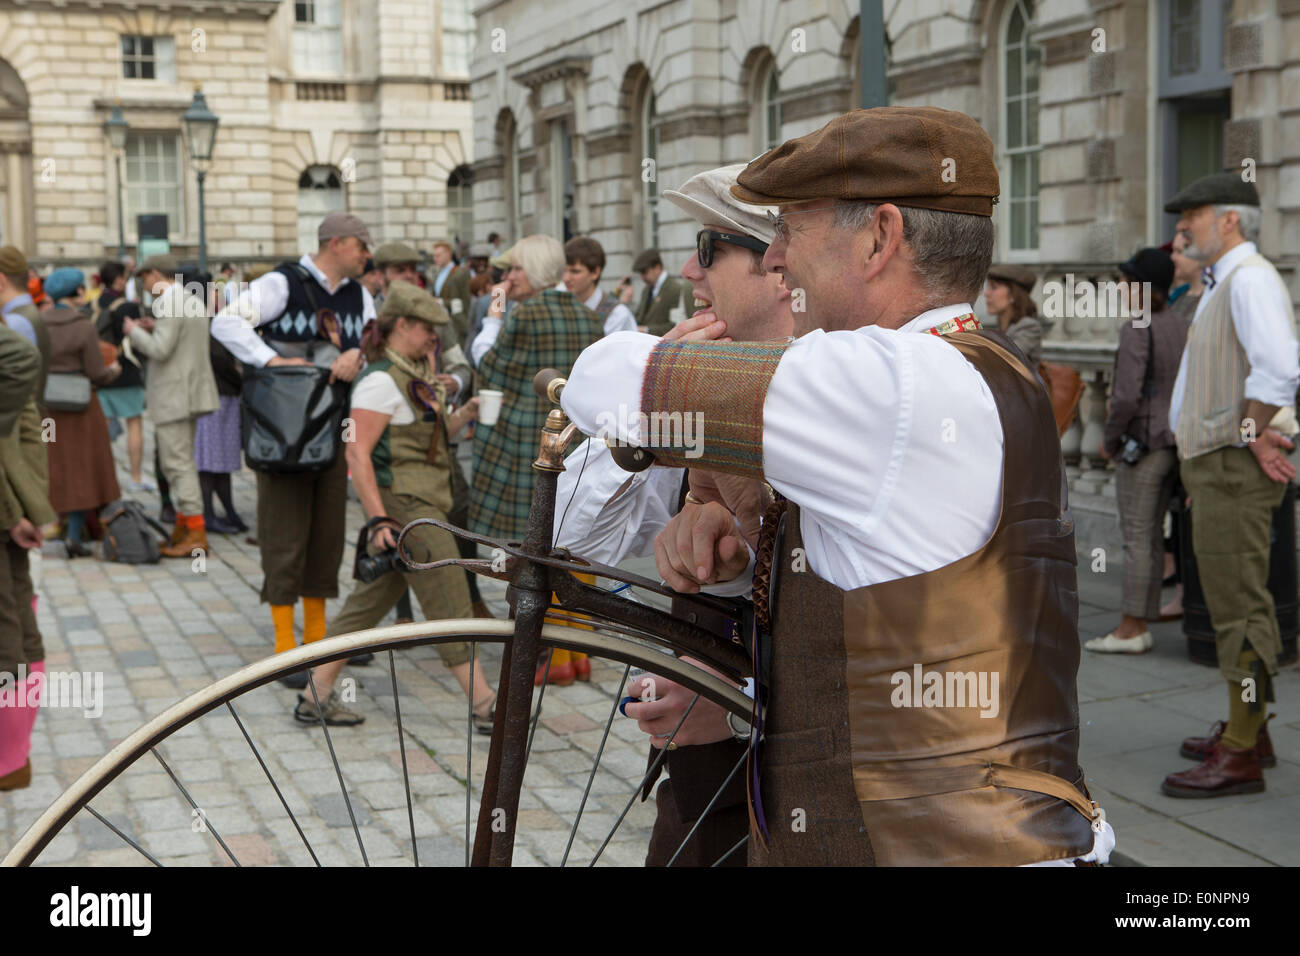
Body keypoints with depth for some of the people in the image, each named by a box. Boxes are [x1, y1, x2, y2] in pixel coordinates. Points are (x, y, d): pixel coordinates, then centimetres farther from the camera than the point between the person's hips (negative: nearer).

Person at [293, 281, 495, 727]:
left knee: (370, 601, 11)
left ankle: (316, 698, 17)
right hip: (405, 506, -10)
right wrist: (379, 519, -23)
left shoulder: (410, 376, 17)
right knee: (451, 609, -6)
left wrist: (461, 416, 4)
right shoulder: (381, 381, -14)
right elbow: (357, 455, -18)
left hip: (423, 505, 10)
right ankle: (485, 706, 0)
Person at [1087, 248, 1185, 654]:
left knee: (1137, 538, -4)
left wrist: (1109, 440, -8)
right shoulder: (1179, 328, 10)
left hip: (1142, 444, -8)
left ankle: (1129, 630, 1)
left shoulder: (1137, 330, -15)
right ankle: (1142, 626, 17)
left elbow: (1127, 395, -21)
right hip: (1174, 444, 8)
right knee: (1151, 537, 12)